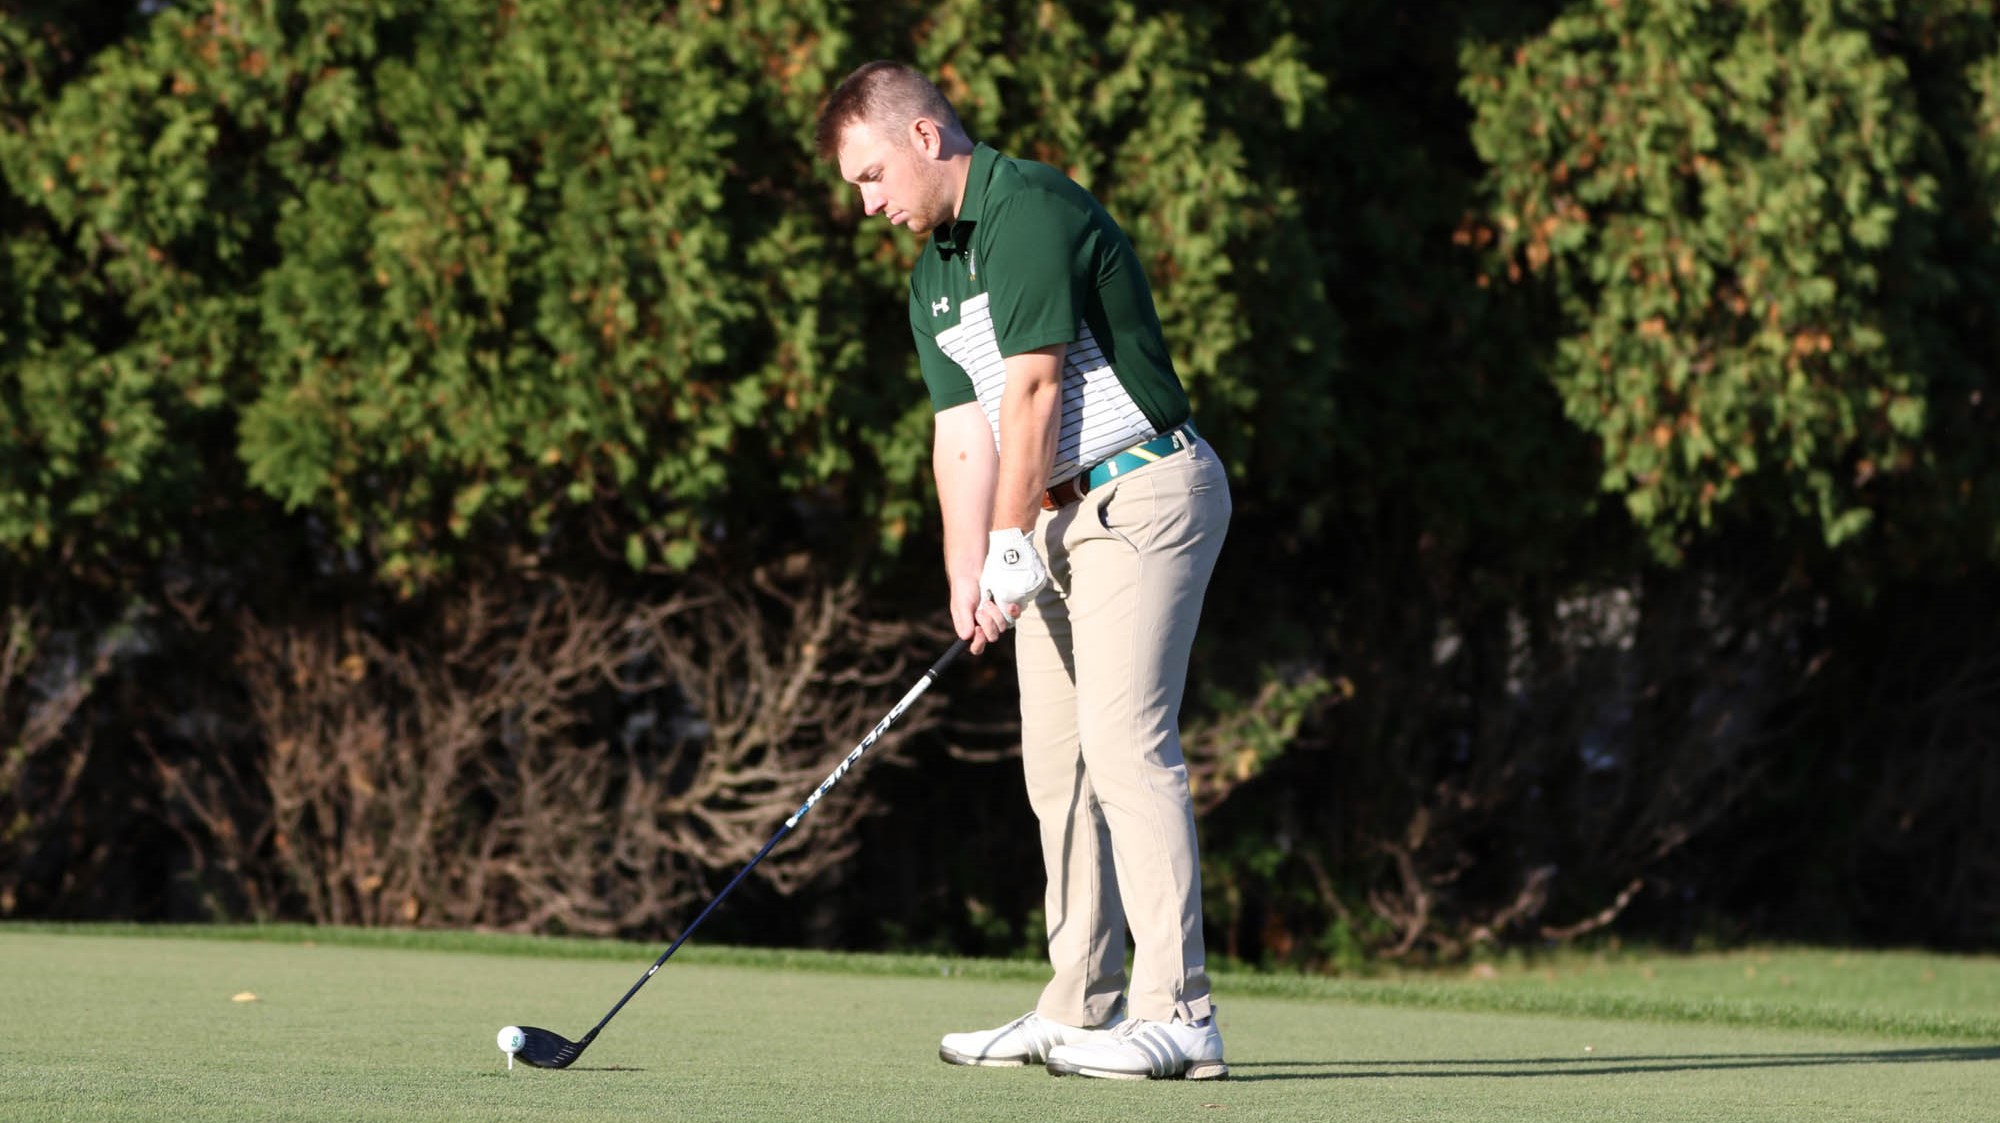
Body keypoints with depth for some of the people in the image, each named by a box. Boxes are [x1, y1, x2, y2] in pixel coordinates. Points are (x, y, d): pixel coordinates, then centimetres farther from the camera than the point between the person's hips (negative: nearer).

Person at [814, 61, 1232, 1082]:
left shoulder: (1030, 211, -15)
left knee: (1125, 740, -17)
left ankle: (1178, 1014, -20)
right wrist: (967, 577, -4)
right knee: (1057, 756, 9)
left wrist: (1010, 548, -16)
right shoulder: (932, 275, 15)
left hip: (1143, 493, -10)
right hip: (1061, 514, 10)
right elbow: (962, 434, 8)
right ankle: (1083, 1010, 14)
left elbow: (1031, 391, -19)